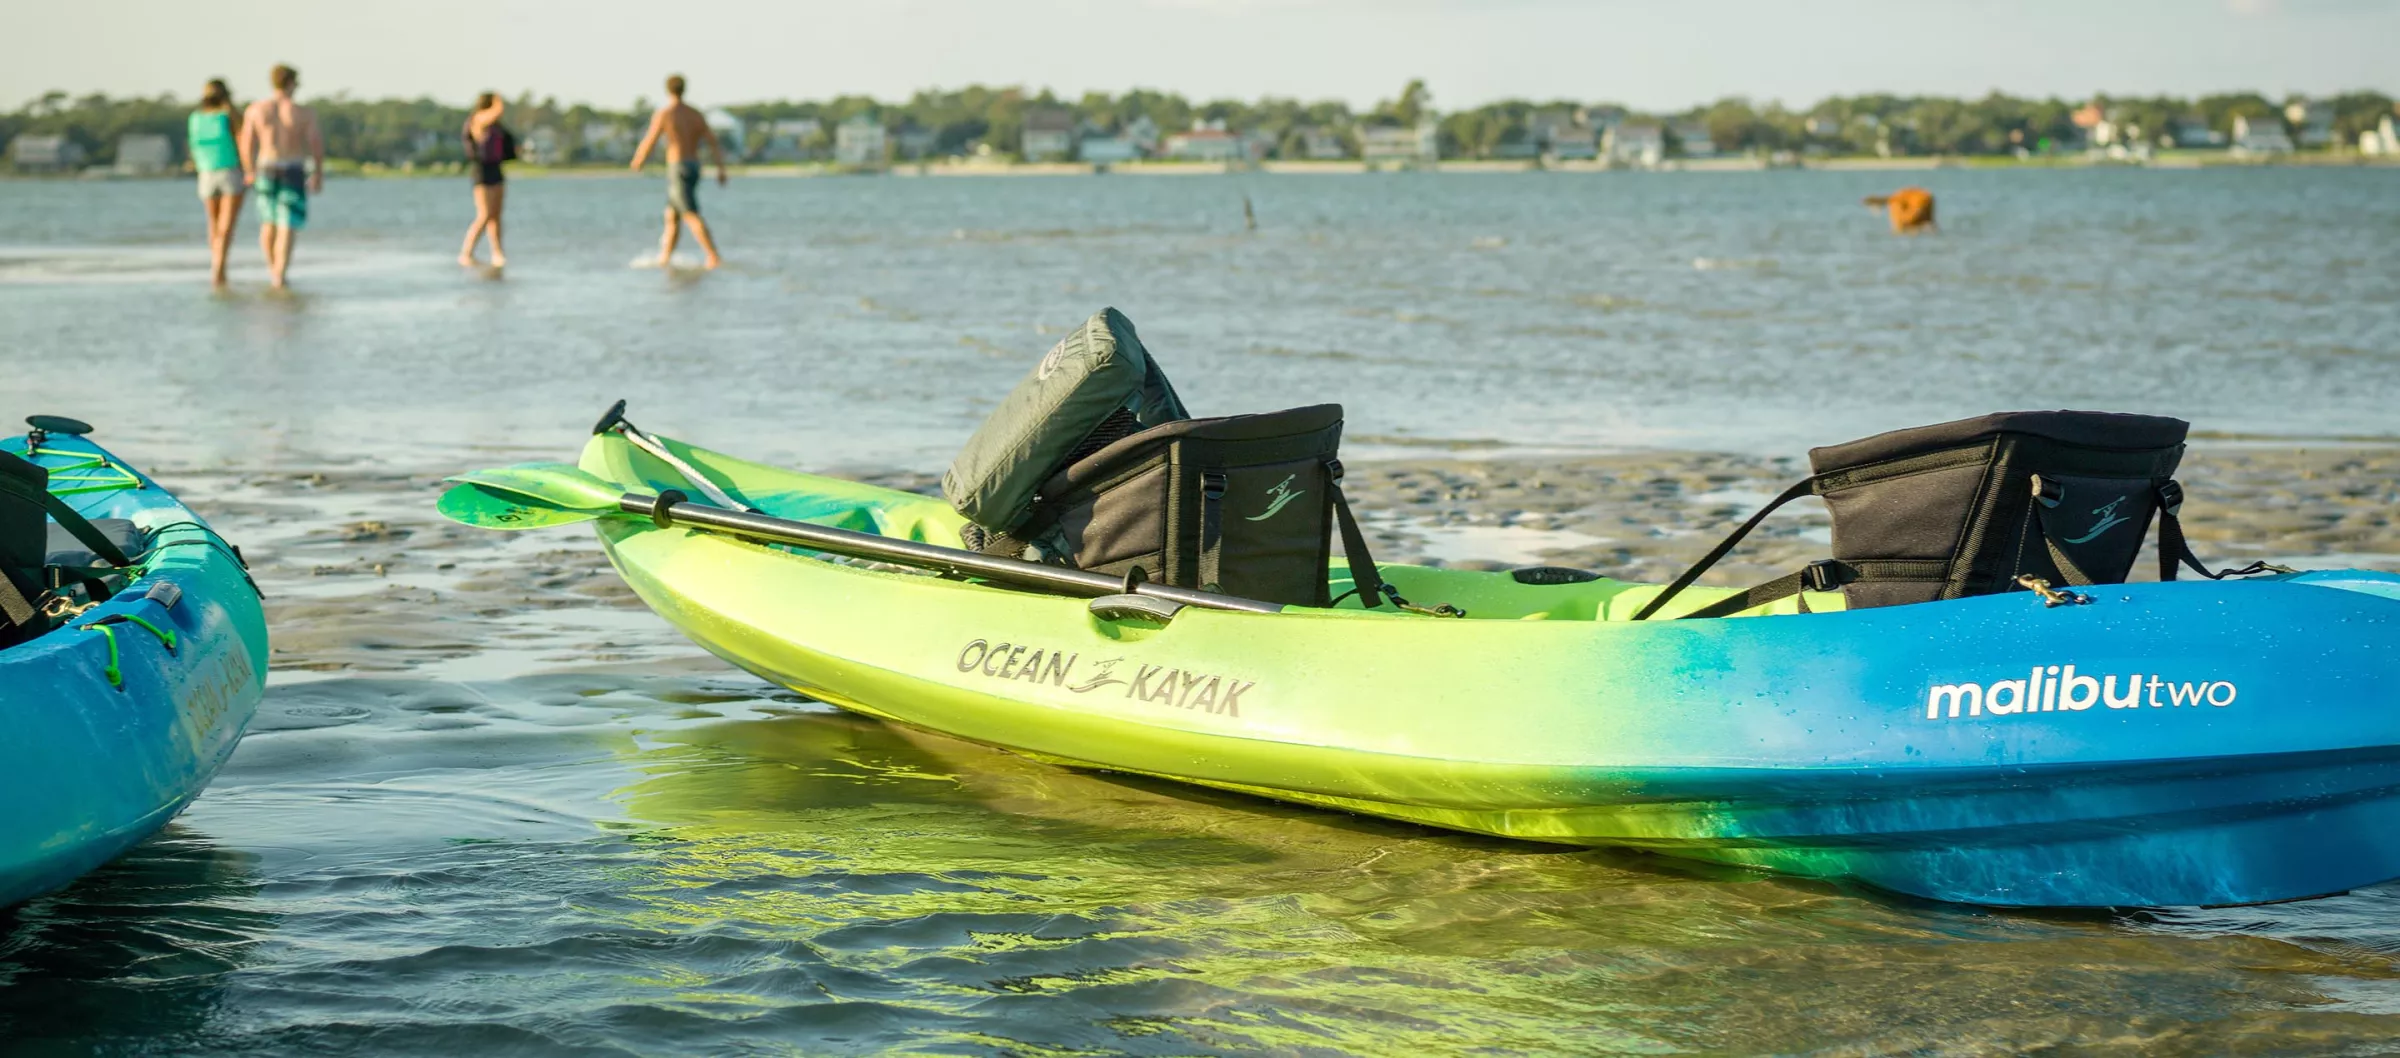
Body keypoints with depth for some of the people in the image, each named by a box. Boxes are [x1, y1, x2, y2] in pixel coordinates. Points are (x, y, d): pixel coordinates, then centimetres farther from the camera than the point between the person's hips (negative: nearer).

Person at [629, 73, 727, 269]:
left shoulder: (663, 114, -7)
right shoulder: (696, 115, 11)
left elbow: (649, 142, -8)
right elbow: (714, 143, 3)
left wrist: (637, 161, 11)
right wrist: (721, 170, 1)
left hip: (678, 170, -7)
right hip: (695, 167, 7)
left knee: (692, 216, -13)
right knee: (671, 215, 18)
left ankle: (714, 258, -23)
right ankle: (663, 260, 22)